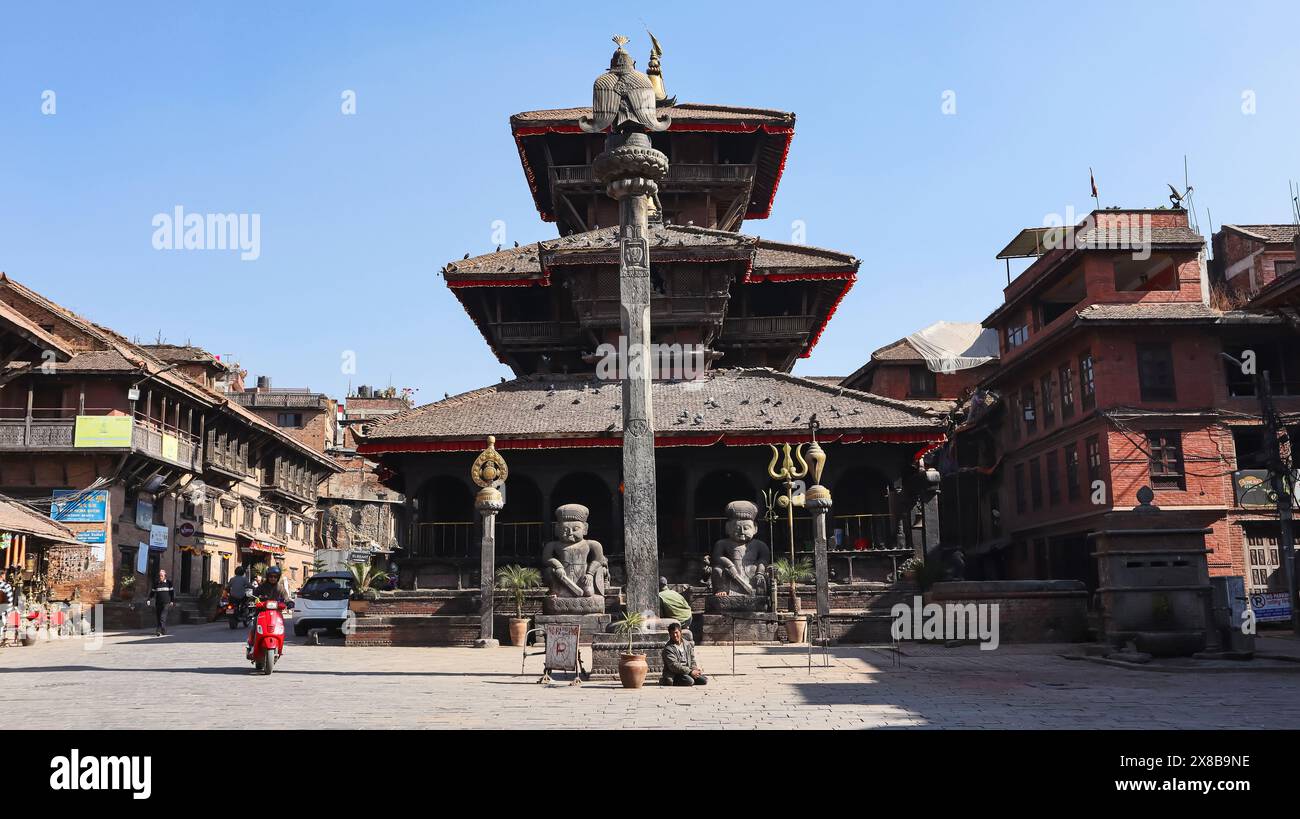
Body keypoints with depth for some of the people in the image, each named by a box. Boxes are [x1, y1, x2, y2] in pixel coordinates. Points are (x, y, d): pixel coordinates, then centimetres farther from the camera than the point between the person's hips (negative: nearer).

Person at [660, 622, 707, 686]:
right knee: (689, 681, -32)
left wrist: (694, 669, -7)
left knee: (704, 680, -13)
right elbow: (673, 665, -17)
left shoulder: (688, 645, 12)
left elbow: (692, 661, 17)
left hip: (687, 671, 6)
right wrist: (690, 672, -22)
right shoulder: (668, 648, -8)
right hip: (674, 674, -6)